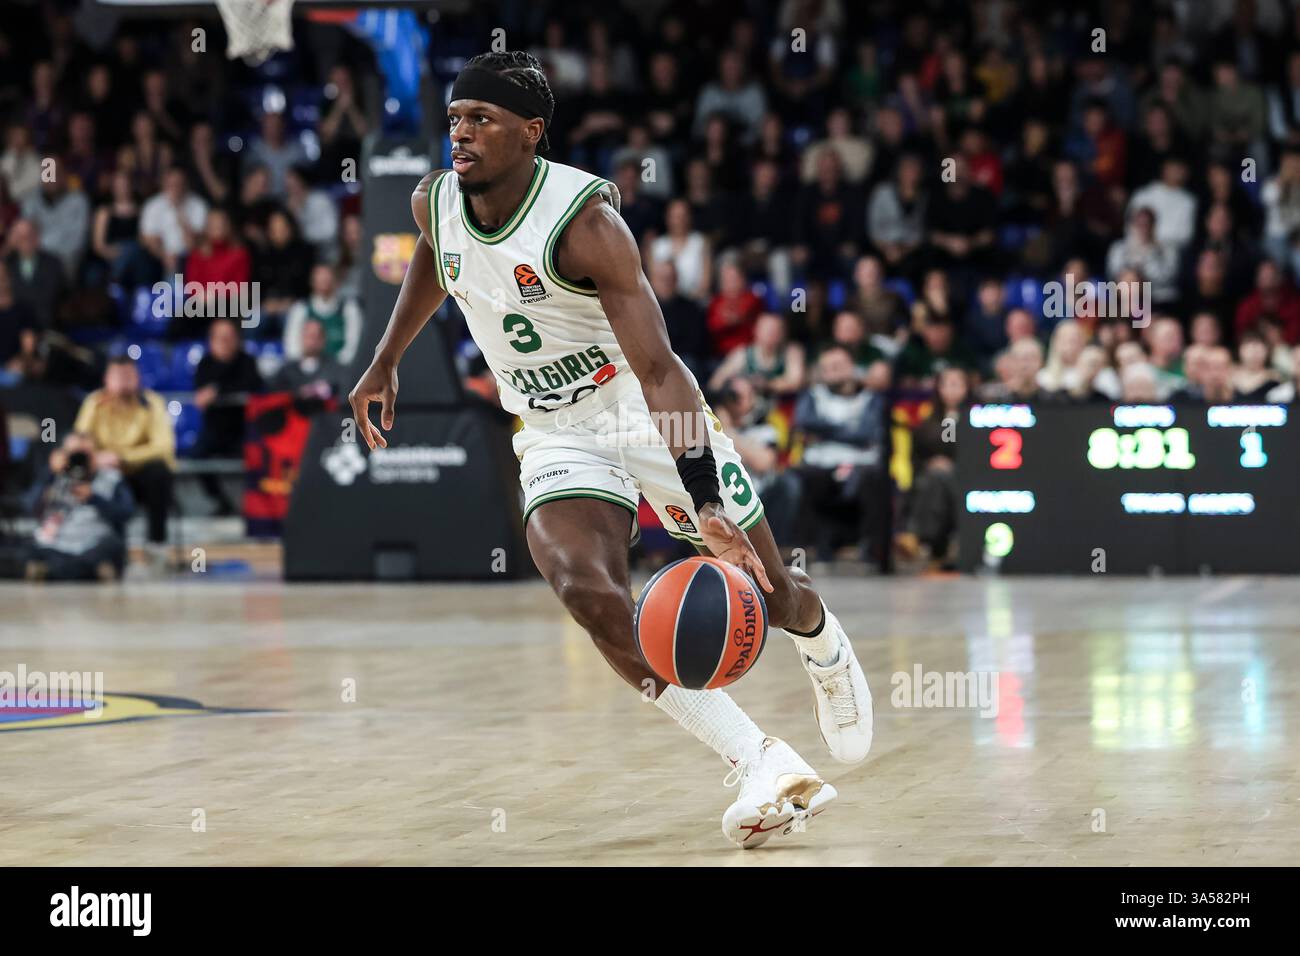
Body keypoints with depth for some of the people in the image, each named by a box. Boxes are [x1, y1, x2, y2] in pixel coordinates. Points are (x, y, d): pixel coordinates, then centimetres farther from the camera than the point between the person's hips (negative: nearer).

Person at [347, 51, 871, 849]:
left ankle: (828, 654, 49)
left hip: (650, 416, -4)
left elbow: (660, 372, -33)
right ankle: (765, 767, -24)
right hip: (558, 435, 4)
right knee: (587, 591, -26)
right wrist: (387, 360, 22)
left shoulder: (584, 221, -28)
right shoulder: (435, 203, -8)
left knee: (771, 594, 7)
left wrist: (706, 505, -41)